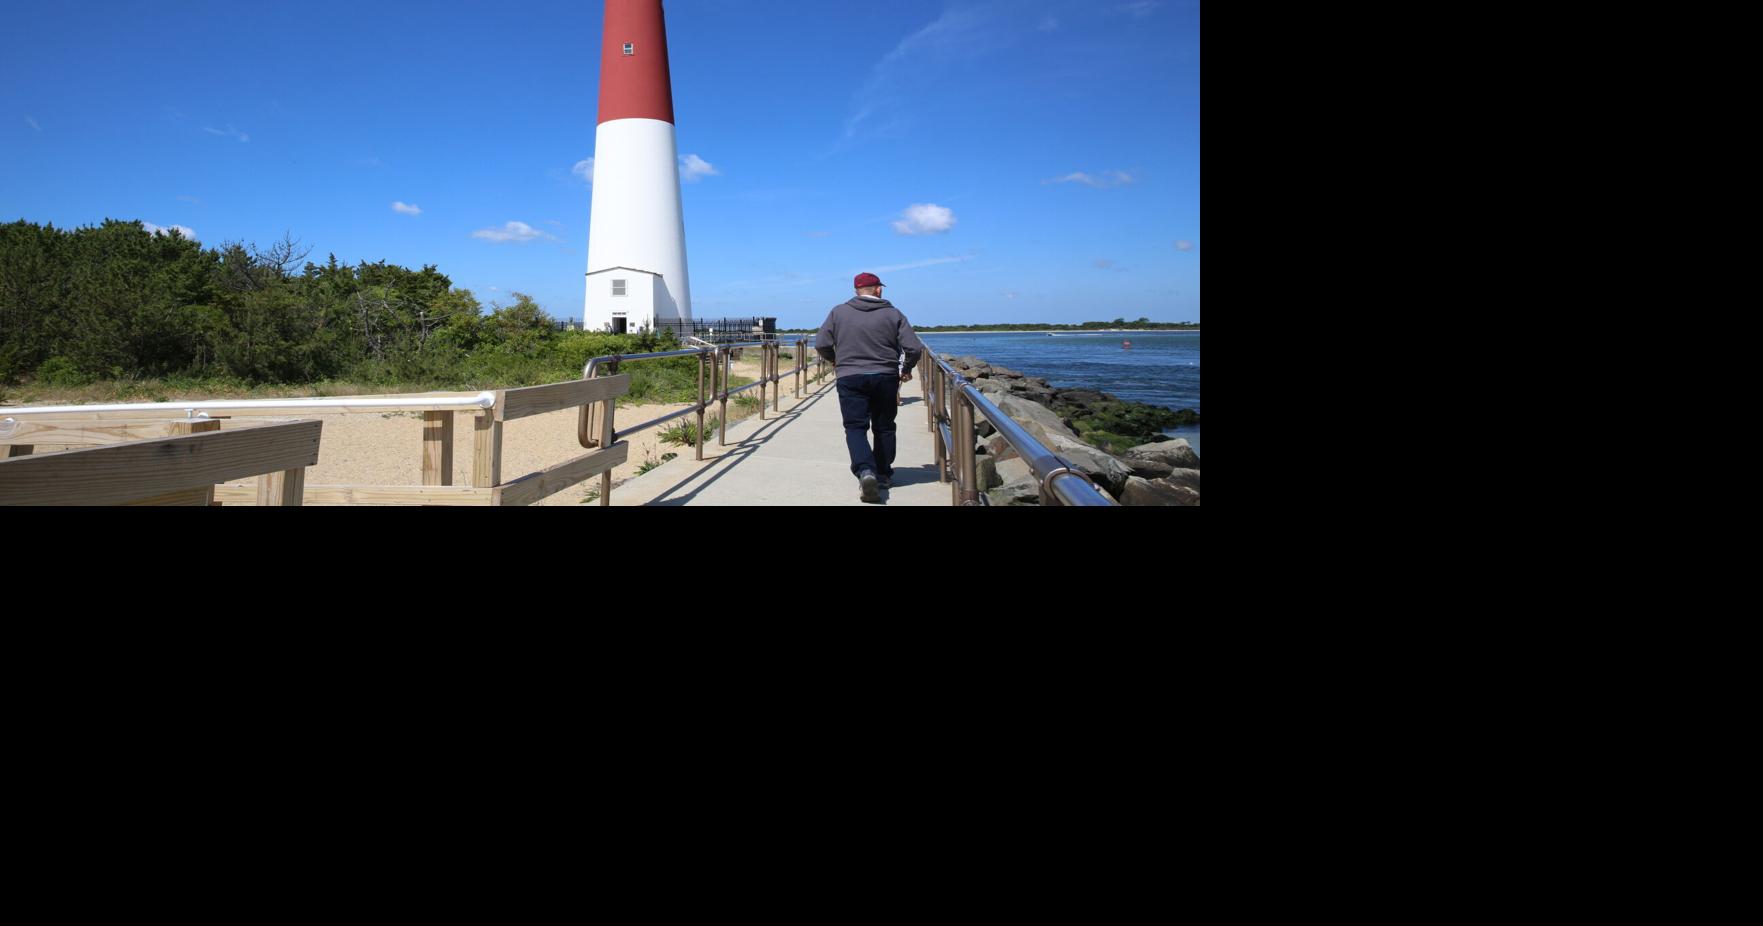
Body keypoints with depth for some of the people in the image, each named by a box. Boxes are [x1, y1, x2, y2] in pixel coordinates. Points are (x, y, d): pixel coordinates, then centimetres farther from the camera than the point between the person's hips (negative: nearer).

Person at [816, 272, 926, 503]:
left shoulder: (838, 312, 3)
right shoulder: (893, 314, 2)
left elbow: (821, 344, 3)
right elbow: (914, 349, -3)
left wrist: (835, 361, 23)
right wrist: (906, 369, 16)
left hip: (850, 378, -1)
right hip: (885, 378, 1)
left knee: (855, 427, 0)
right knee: (884, 428, 15)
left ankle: (865, 471, -23)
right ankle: (883, 475, 24)